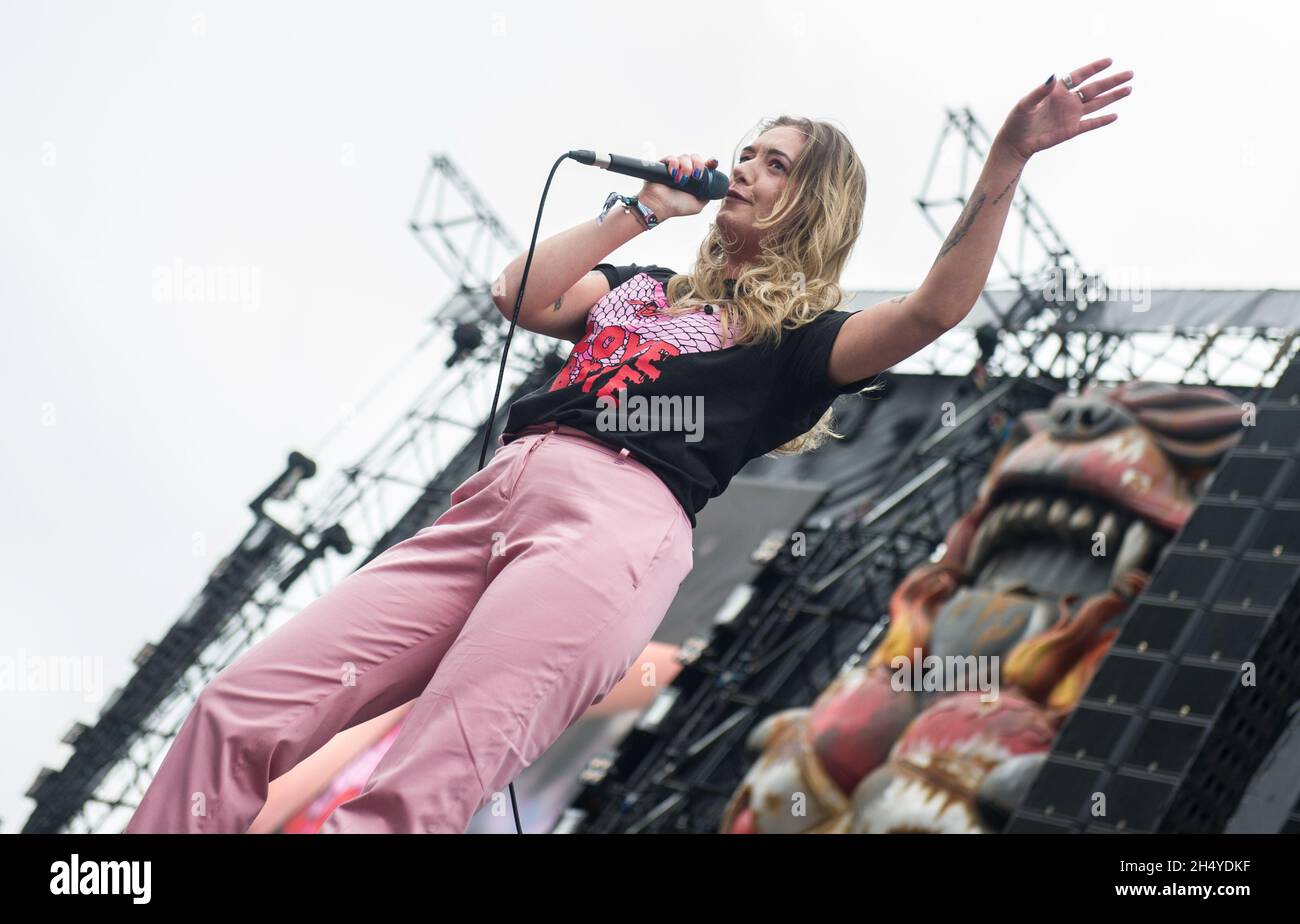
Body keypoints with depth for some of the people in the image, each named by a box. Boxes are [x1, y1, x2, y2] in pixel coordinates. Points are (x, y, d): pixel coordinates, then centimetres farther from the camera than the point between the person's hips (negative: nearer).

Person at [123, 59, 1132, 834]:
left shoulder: (797, 337, 18)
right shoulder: (647, 287, 35)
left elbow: (934, 309, 2)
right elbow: (522, 297, 21)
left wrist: (1007, 161, -7)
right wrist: (642, 208, 22)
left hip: (621, 518, -6)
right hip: (492, 498, 6)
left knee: (405, 800, -30)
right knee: (238, 715, -12)